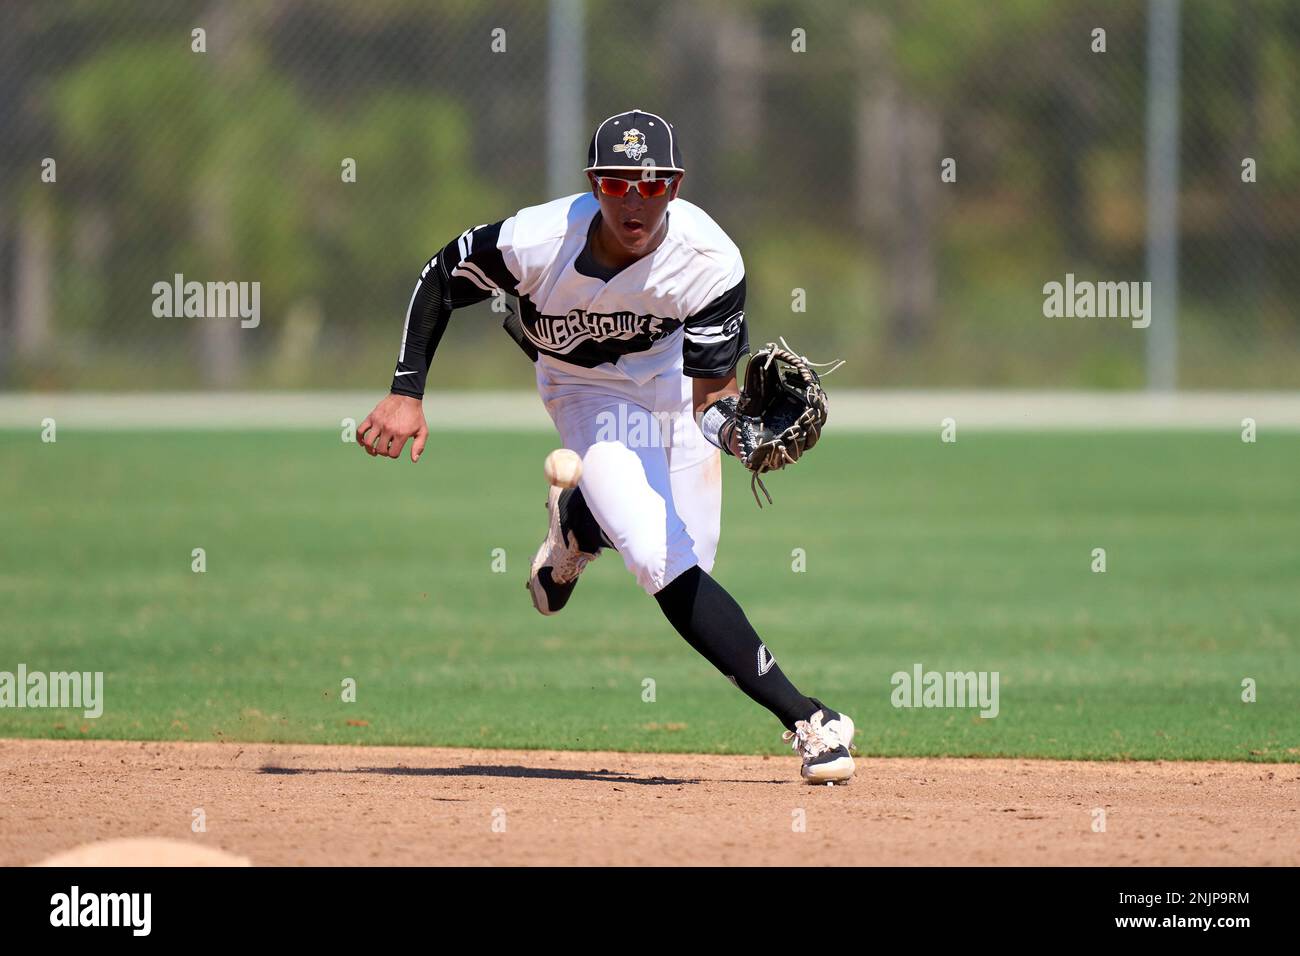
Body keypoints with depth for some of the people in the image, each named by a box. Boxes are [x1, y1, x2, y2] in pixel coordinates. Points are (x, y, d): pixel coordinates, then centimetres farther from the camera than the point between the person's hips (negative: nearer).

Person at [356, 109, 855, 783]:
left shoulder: (710, 260, -30)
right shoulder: (538, 241, -32)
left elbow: (711, 391, -29)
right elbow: (439, 281, -14)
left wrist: (731, 426, -52)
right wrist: (406, 394, -17)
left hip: (674, 370, 2)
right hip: (589, 391, -2)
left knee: (688, 561, 4)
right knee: (662, 563, -22)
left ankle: (577, 520, 37)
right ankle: (804, 719, -19)